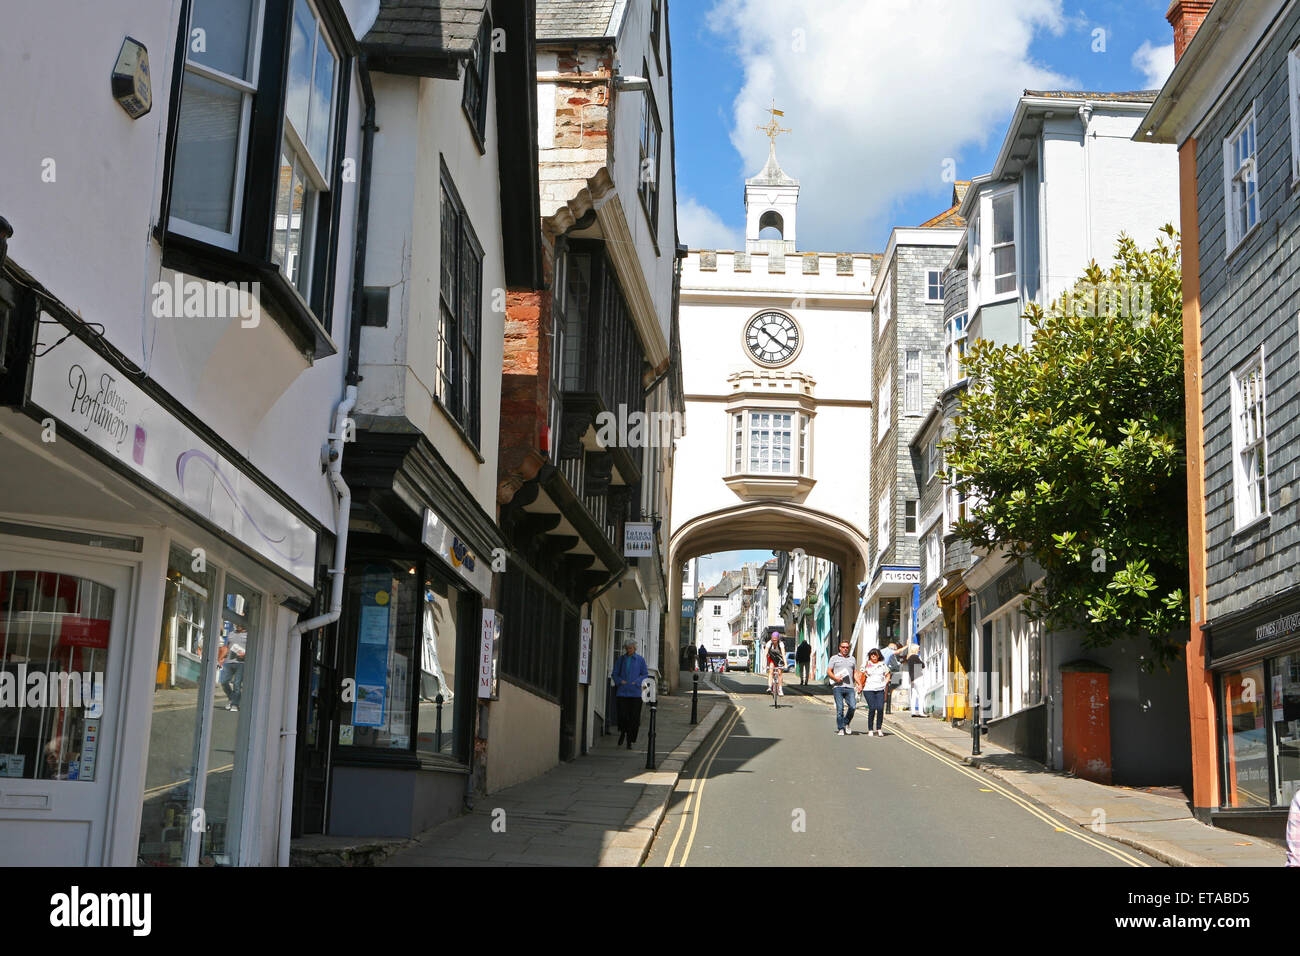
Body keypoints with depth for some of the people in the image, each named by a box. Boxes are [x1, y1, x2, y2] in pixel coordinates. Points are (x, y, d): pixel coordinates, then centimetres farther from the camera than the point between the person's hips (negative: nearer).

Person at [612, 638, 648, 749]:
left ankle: (629, 741, 9)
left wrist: (637, 682, -8)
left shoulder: (640, 660, 4)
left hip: (635, 692, -1)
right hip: (622, 692, 1)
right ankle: (623, 732, 24)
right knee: (622, 715, -7)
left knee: (634, 717, -2)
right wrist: (620, 681, -5)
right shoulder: (621, 659, 9)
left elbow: (645, 674, 6)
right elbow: (615, 673, 13)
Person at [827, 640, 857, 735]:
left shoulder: (852, 659, 21)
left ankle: (846, 724, 12)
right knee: (840, 708, -6)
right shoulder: (834, 658, 12)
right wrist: (836, 678, -13)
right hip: (837, 687, -2)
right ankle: (840, 729, 3)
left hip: (849, 687, 2)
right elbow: (829, 671, 5)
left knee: (853, 706, -11)